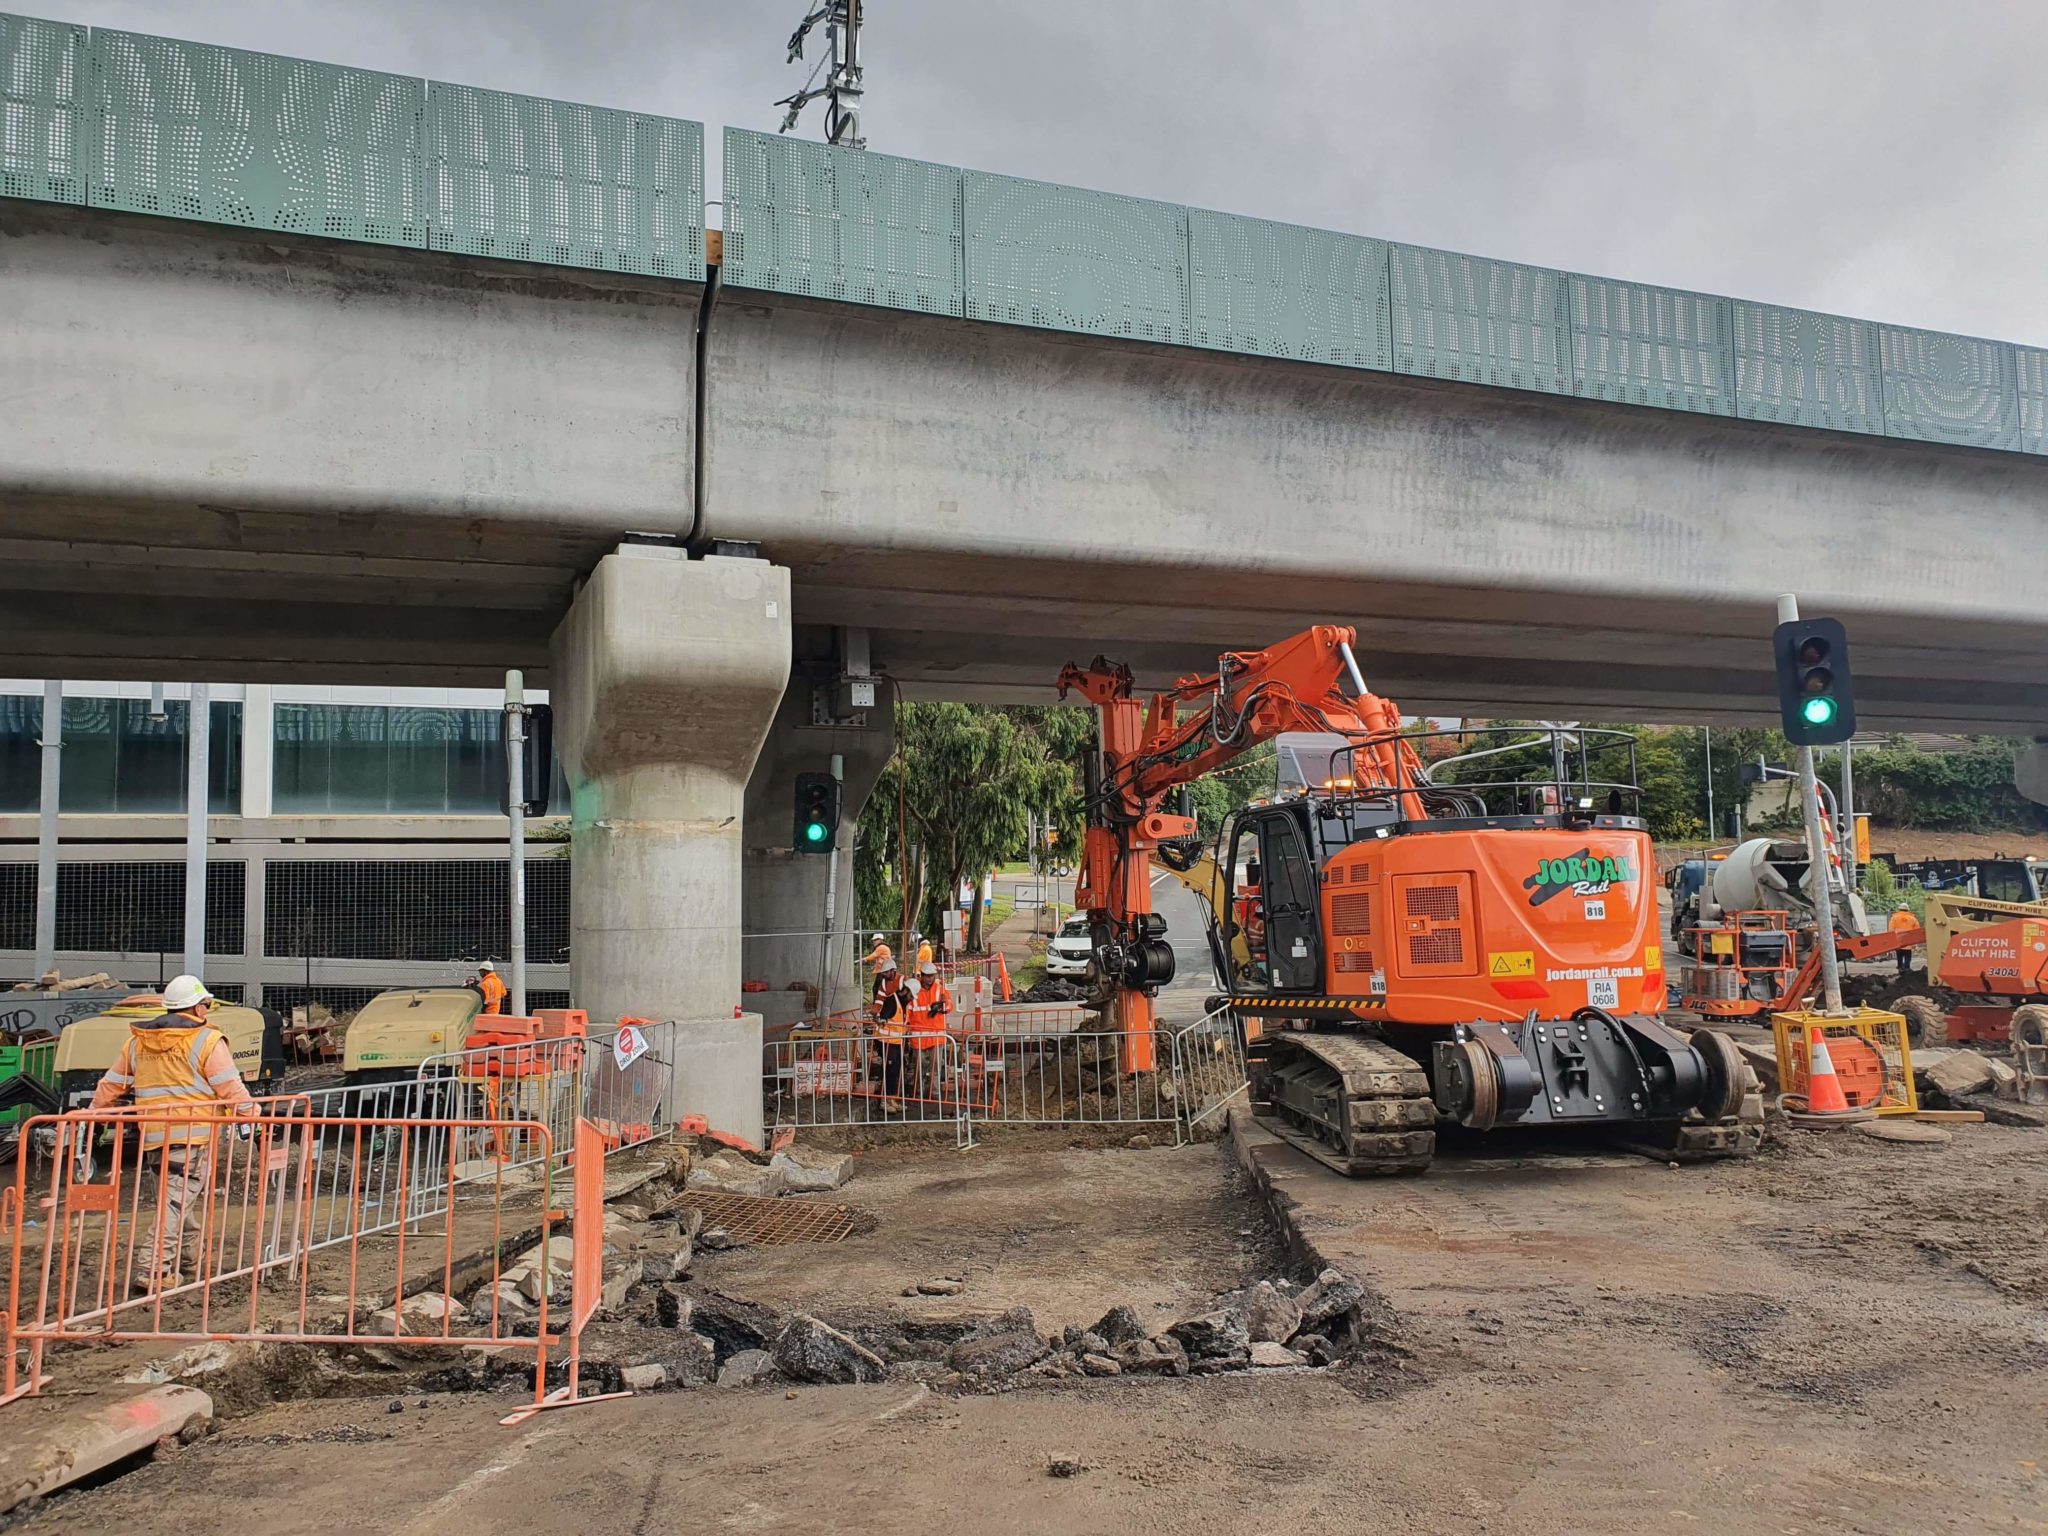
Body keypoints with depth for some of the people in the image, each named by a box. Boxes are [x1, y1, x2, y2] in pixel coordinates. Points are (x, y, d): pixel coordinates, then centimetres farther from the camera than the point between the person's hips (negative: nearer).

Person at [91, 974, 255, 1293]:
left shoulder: (136, 1042, 14)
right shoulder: (207, 1042, -6)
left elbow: (111, 1085, 20)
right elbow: (230, 1088, -9)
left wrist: (96, 1112, 34)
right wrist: (251, 1112, 5)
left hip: (154, 1135, 7)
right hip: (195, 1135, -7)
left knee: (173, 1196, 19)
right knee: (178, 1200, -7)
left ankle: (176, 1260, 24)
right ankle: (157, 1271, -12)